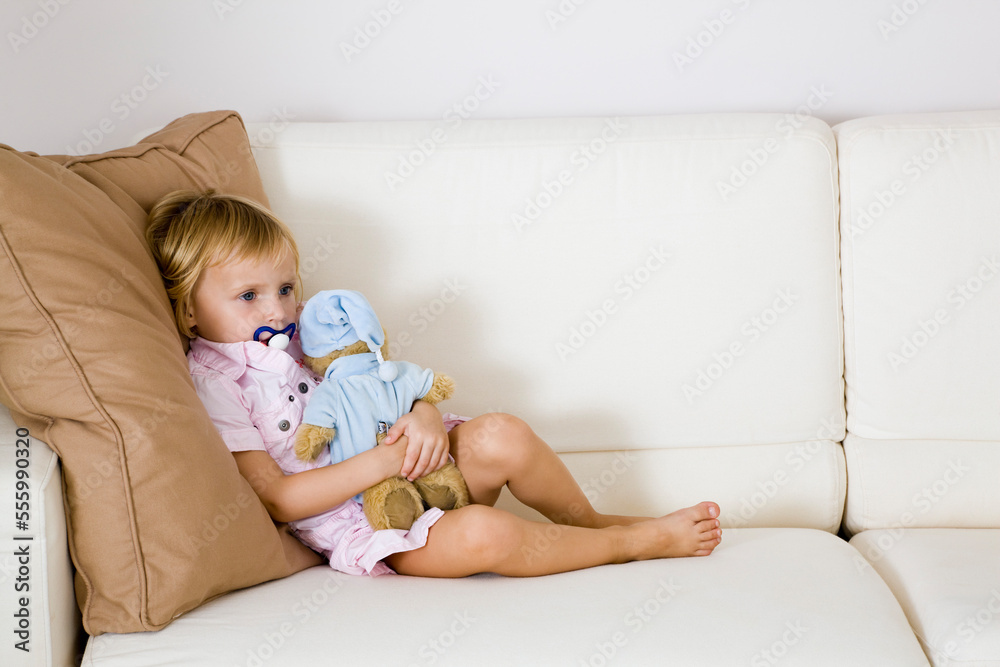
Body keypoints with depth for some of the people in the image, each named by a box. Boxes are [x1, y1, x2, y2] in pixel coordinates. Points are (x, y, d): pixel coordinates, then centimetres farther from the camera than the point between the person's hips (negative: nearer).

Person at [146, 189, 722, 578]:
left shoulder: (308, 334, 8)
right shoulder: (212, 386, -13)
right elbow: (277, 500, -18)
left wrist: (425, 414, -12)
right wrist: (381, 463, -24)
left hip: (420, 473, 7)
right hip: (365, 525, -6)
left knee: (502, 437, -21)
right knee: (483, 535, -31)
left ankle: (589, 521, 5)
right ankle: (637, 542, -11)